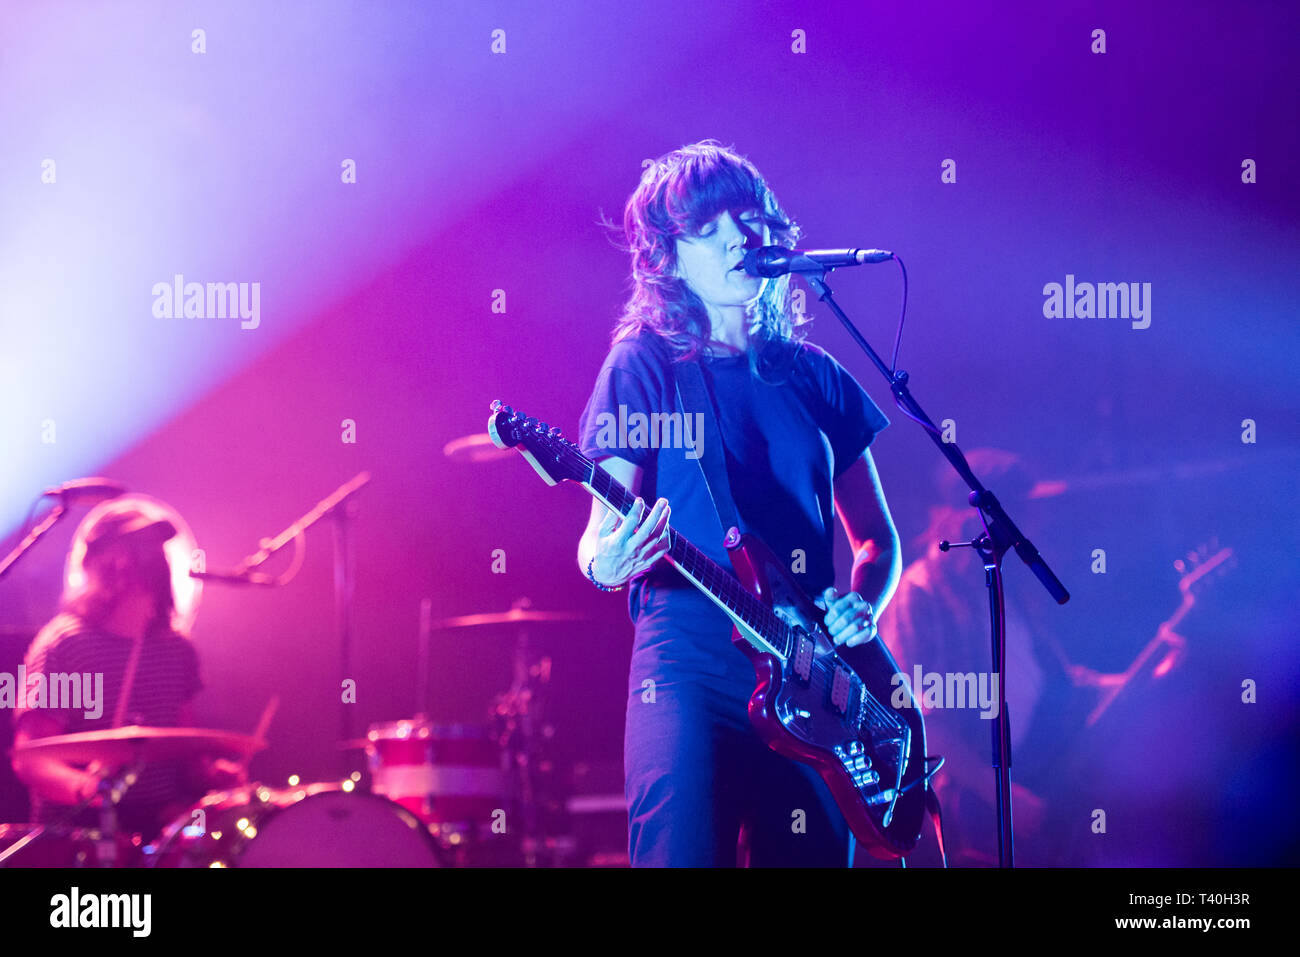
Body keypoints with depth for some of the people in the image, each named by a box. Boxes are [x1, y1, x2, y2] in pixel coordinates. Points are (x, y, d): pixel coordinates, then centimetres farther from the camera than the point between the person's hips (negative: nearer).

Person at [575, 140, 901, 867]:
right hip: (692, 664, -4)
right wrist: (605, 561, -26)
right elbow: (600, 536, -2)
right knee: (683, 857, -19)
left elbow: (878, 536, 21)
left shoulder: (815, 377, 15)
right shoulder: (644, 366, 2)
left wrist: (863, 607, 0)